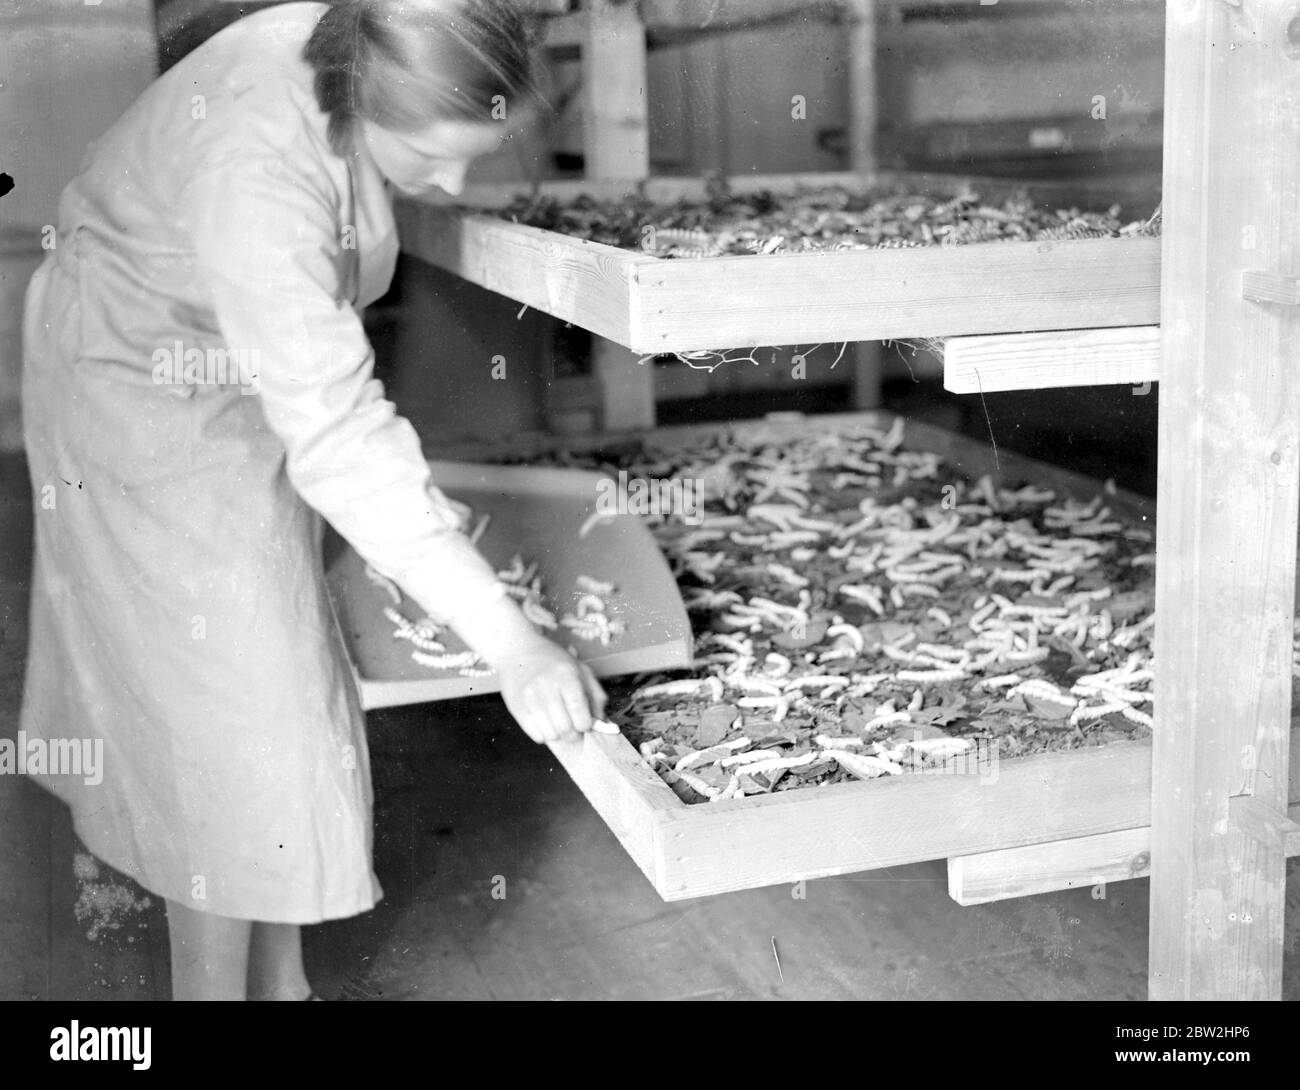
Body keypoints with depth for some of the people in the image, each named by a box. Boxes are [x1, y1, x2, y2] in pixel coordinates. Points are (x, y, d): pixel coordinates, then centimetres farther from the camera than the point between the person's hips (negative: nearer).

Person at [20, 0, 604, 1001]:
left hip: (256, 382, 7)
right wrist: (512, 647, -43)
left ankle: (280, 980, 24)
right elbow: (336, 439, -42)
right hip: (146, 390, -7)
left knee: (274, 686, 11)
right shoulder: (252, 163, -39)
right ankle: (215, 982, 13)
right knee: (229, 710, -4)